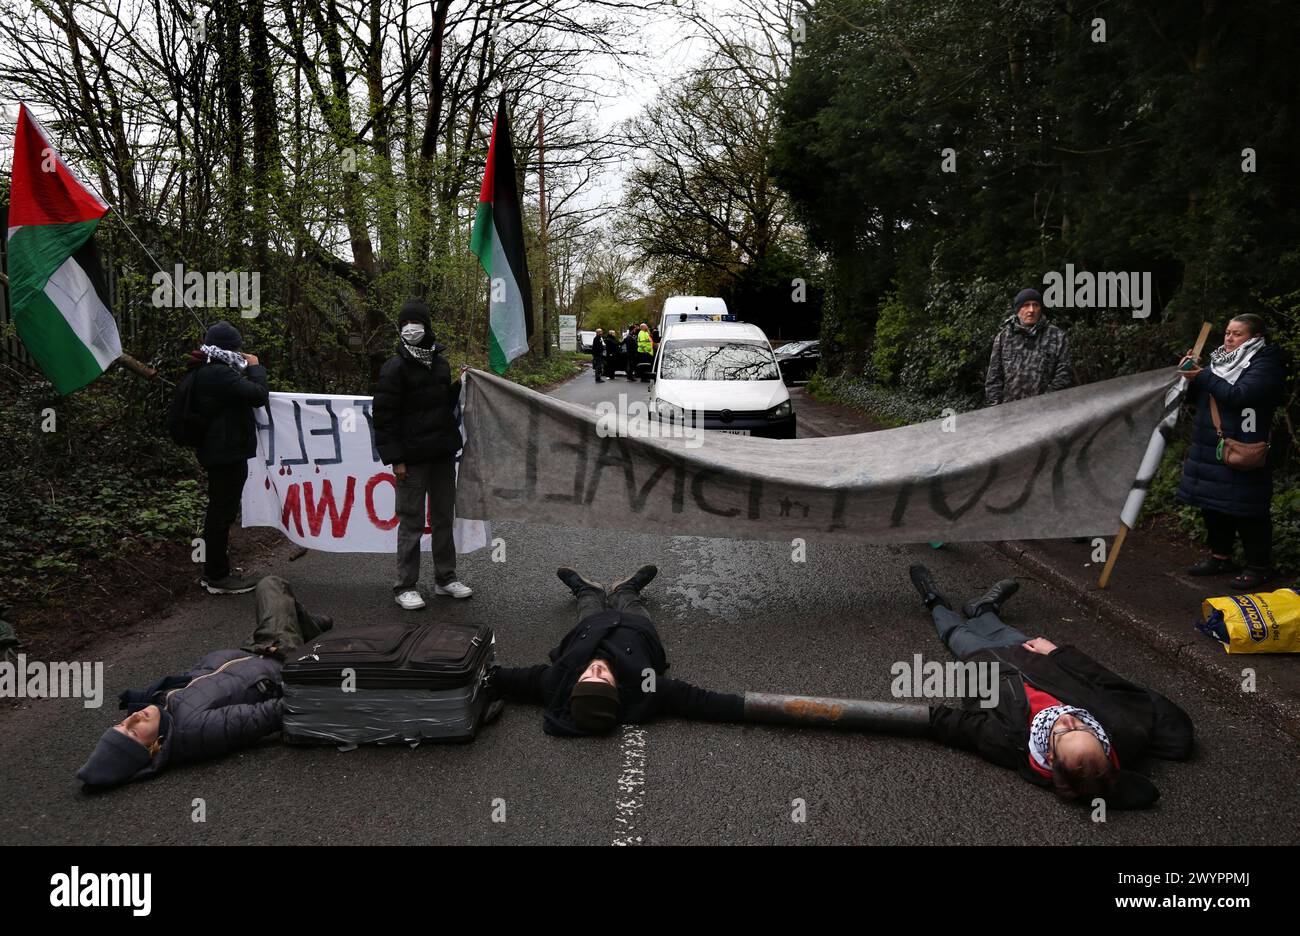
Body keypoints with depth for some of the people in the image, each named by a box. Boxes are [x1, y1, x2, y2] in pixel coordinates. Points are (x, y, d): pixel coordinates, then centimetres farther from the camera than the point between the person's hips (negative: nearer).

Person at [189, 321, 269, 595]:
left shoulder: (207, 372, 14)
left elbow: (240, 394, 19)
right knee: (223, 513, -4)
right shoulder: (219, 374, -20)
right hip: (227, 453, -11)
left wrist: (246, 370, 8)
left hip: (220, 451, 11)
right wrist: (255, 367, -9)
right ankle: (217, 577, 3)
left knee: (219, 511, 18)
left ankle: (214, 570, 29)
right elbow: (258, 395, -22)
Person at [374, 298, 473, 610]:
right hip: (412, 458, -6)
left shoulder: (440, 362, 11)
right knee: (411, 521, -1)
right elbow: (384, 416, -12)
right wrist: (395, 458, -17)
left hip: (443, 455, 7)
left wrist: (457, 386, 2)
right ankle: (405, 586, 9)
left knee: (444, 517, 14)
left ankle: (445, 578, 25)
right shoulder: (395, 367, -9)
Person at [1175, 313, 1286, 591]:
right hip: (1210, 448, 8)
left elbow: (1238, 395, -23)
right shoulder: (1221, 360, 14)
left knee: (1245, 510, -3)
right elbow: (1198, 398, 16)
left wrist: (1203, 376, -18)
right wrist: (1192, 378, -3)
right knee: (1212, 505, 14)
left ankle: (1259, 566, 8)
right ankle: (1220, 556, 28)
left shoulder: (1265, 364, -9)